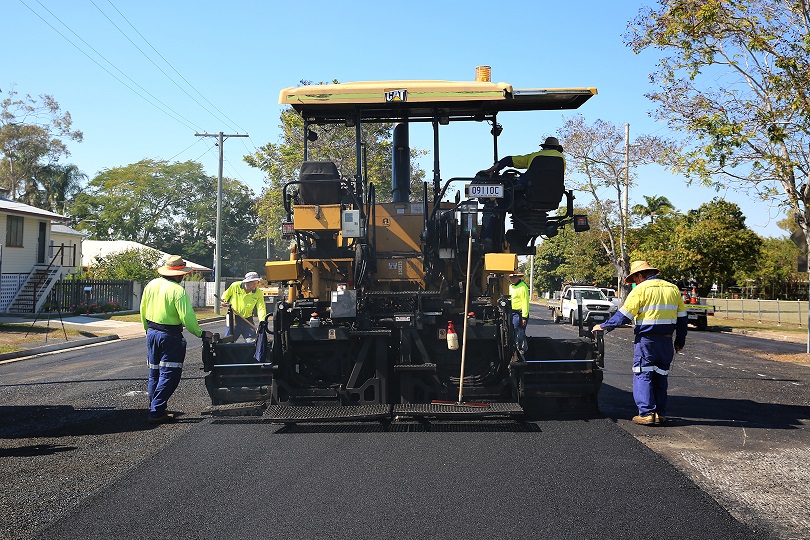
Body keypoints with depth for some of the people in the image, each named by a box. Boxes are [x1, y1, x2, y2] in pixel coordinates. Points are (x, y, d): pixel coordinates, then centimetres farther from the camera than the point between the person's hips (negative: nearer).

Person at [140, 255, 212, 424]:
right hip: (169, 336, -8)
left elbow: (143, 310, 13)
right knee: (169, 375, -2)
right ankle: (157, 412, -6)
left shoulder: (151, 285, 4)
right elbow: (187, 317, -21)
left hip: (152, 333, 8)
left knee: (154, 373, 17)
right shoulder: (177, 290, -18)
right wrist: (200, 333, -11)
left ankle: (154, 408, 23)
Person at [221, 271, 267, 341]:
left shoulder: (259, 293, -11)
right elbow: (226, 295, 8)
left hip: (248, 320, 1)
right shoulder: (235, 286, -11)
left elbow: (261, 309, -16)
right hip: (233, 319, -1)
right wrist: (224, 301, -13)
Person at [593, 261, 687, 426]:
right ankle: (660, 413, 15)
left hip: (646, 340, -6)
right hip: (666, 341, 6)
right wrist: (680, 341, 21)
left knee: (643, 376, -1)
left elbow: (624, 315, -10)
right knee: (660, 377, 13)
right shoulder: (673, 289, 11)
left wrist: (604, 326, 1)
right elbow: (681, 318, 14)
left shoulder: (641, 289, -7)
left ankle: (646, 413, -7)